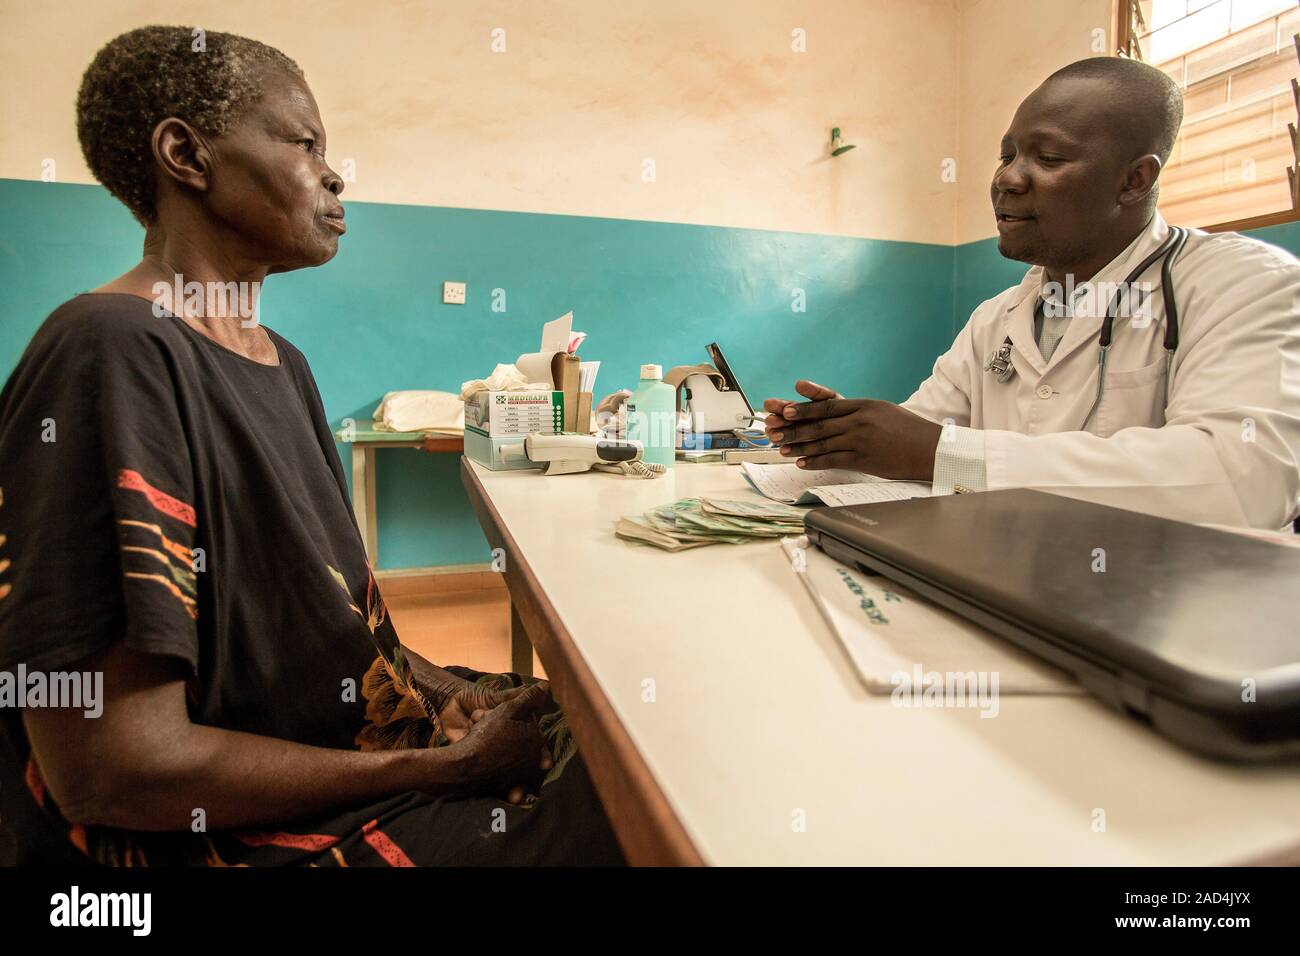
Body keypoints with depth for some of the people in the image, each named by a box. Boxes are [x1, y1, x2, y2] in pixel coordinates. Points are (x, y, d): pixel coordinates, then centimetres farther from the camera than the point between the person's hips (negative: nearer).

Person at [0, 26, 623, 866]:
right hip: (233, 826, -7)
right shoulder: (112, 354, -21)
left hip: (365, 718, 7)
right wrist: (451, 764, -19)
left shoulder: (280, 361, 6)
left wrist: (464, 699, -5)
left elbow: (327, 608, 8)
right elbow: (114, 770, -24)